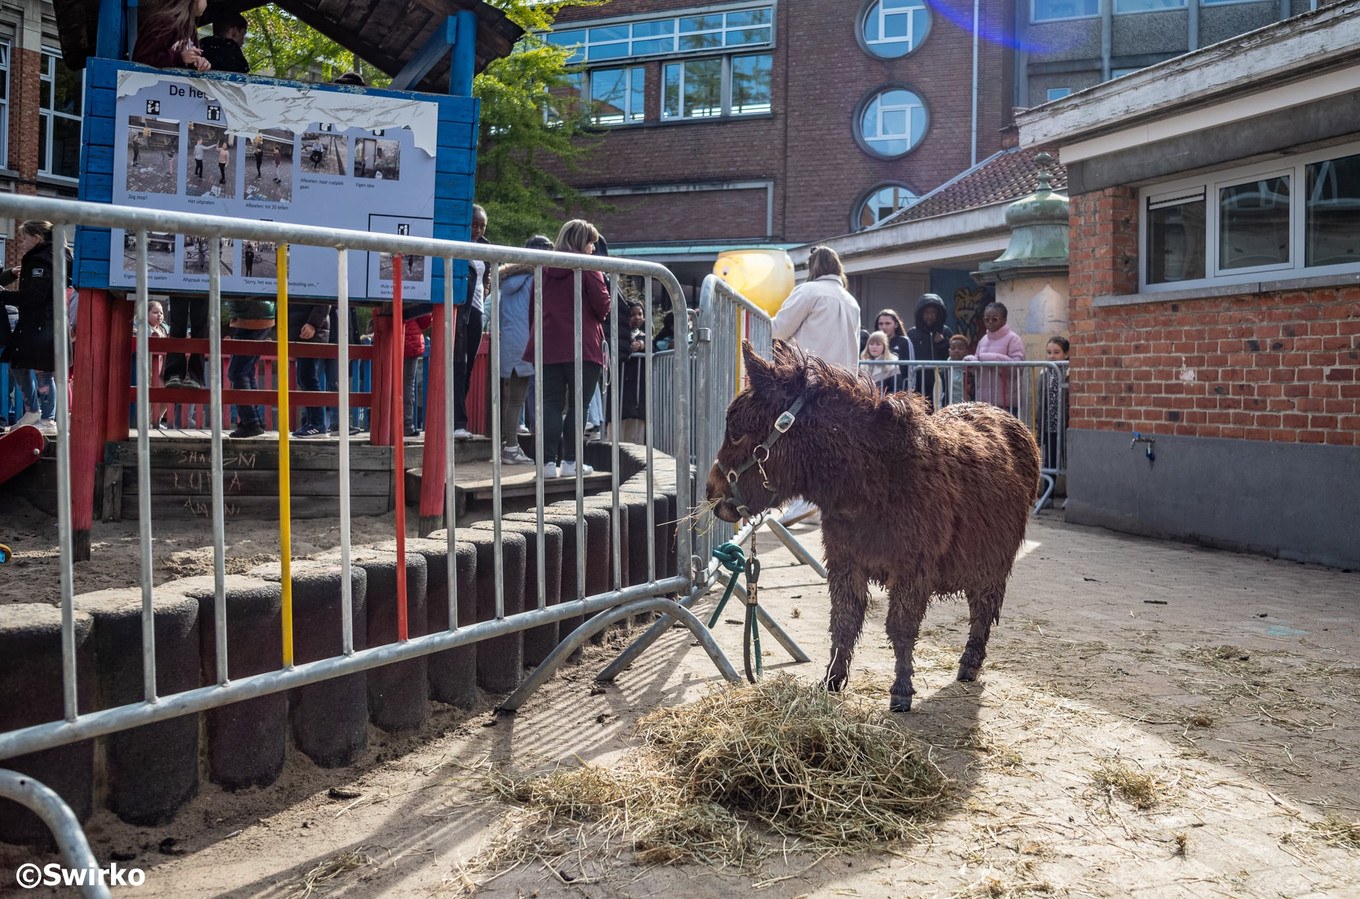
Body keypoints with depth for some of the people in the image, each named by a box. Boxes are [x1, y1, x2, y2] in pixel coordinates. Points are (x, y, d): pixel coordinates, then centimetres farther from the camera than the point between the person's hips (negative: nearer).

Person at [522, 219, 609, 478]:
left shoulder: (544, 268, 11)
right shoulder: (587, 267, -5)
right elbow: (602, 304, -9)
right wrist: (598, 316, 13)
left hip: (549, 346, 4)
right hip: (582, 346, -4)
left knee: (551, 403, 5)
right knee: (577, 404, 3)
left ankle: (548, 461, 0)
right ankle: (571, 461, 3)